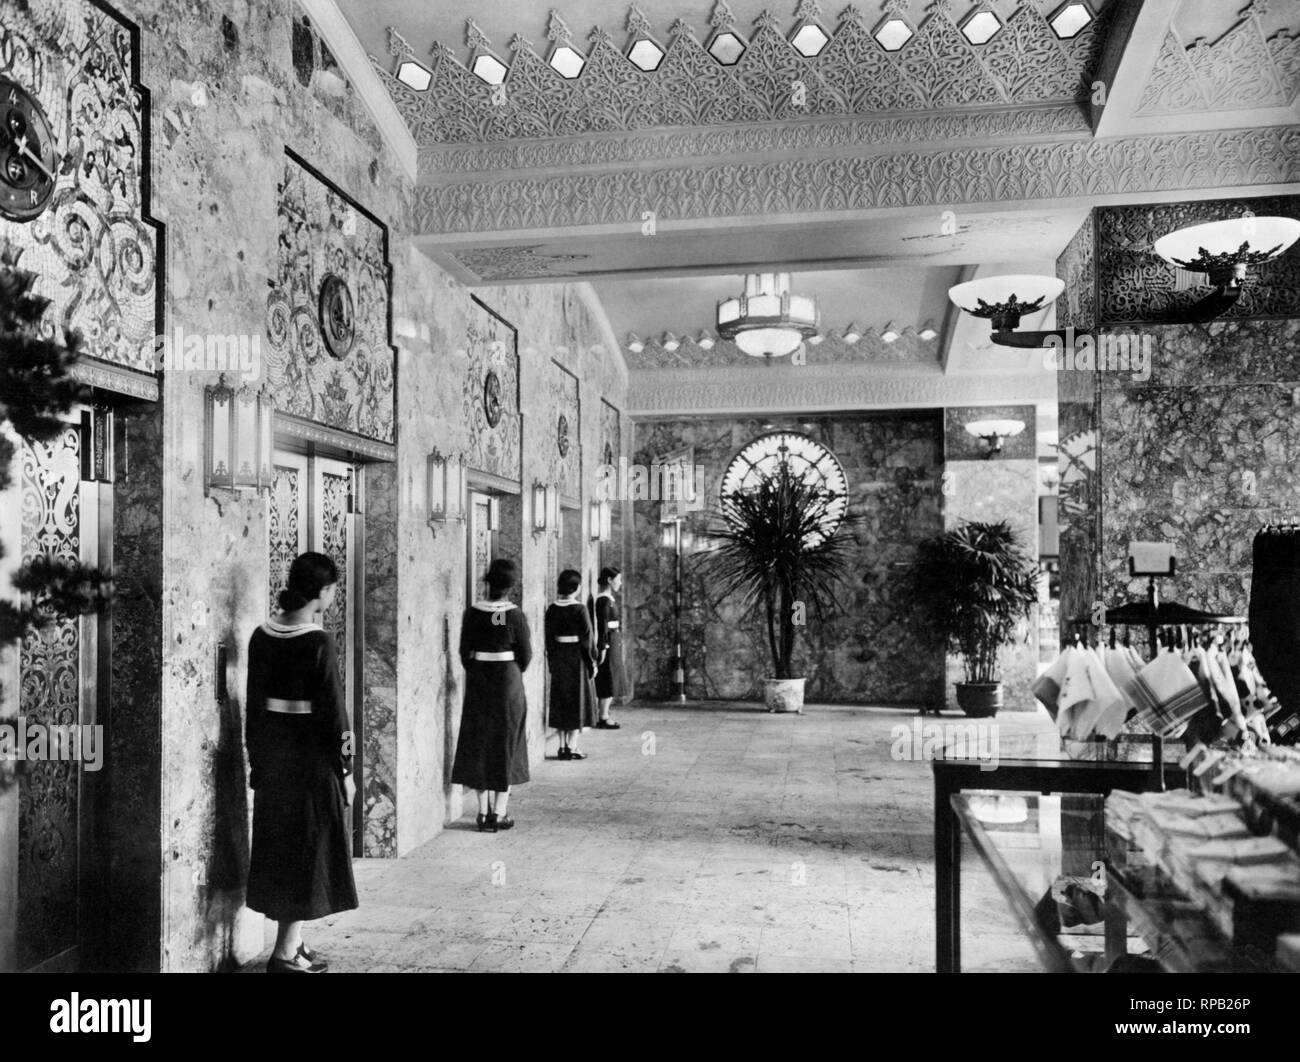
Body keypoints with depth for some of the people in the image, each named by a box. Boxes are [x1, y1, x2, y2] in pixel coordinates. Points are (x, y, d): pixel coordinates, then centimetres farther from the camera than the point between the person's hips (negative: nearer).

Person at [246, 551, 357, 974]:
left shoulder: (261, 637, 2)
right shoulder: (319, 643, -17)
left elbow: (253, 704, 8)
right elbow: (334, 712, -15)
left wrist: (256, 761, 16)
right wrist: (346, 770, -7)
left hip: (271, 756, 7)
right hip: (311, 759, -7)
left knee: (278, 845, 16)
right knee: (309, 848, 5)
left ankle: (292, 943, 27)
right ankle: (286, 952, 9)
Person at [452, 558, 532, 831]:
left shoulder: (472, 613, -5)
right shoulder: (515, 616, -13)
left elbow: (465, 652, 0)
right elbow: (525, 655, -6)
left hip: (477, 684, 3)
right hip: (508, 683, -3)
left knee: (478, 744, 13)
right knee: (506, 745, 8)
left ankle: (483, 812, 16)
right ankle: (499, 813, 10)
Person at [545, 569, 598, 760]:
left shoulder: (552, 608, 1)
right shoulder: (579, 609, -14)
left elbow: (549, 637, 5)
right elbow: (586, 638, -13)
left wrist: (552, 662, 13)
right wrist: (592, 662, -5)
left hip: (558, 658, 5)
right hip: (577, 657, -5)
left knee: (561, 700, 13)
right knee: (578, 700, 5)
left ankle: (562, 746, 15)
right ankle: (572, 747, 4)